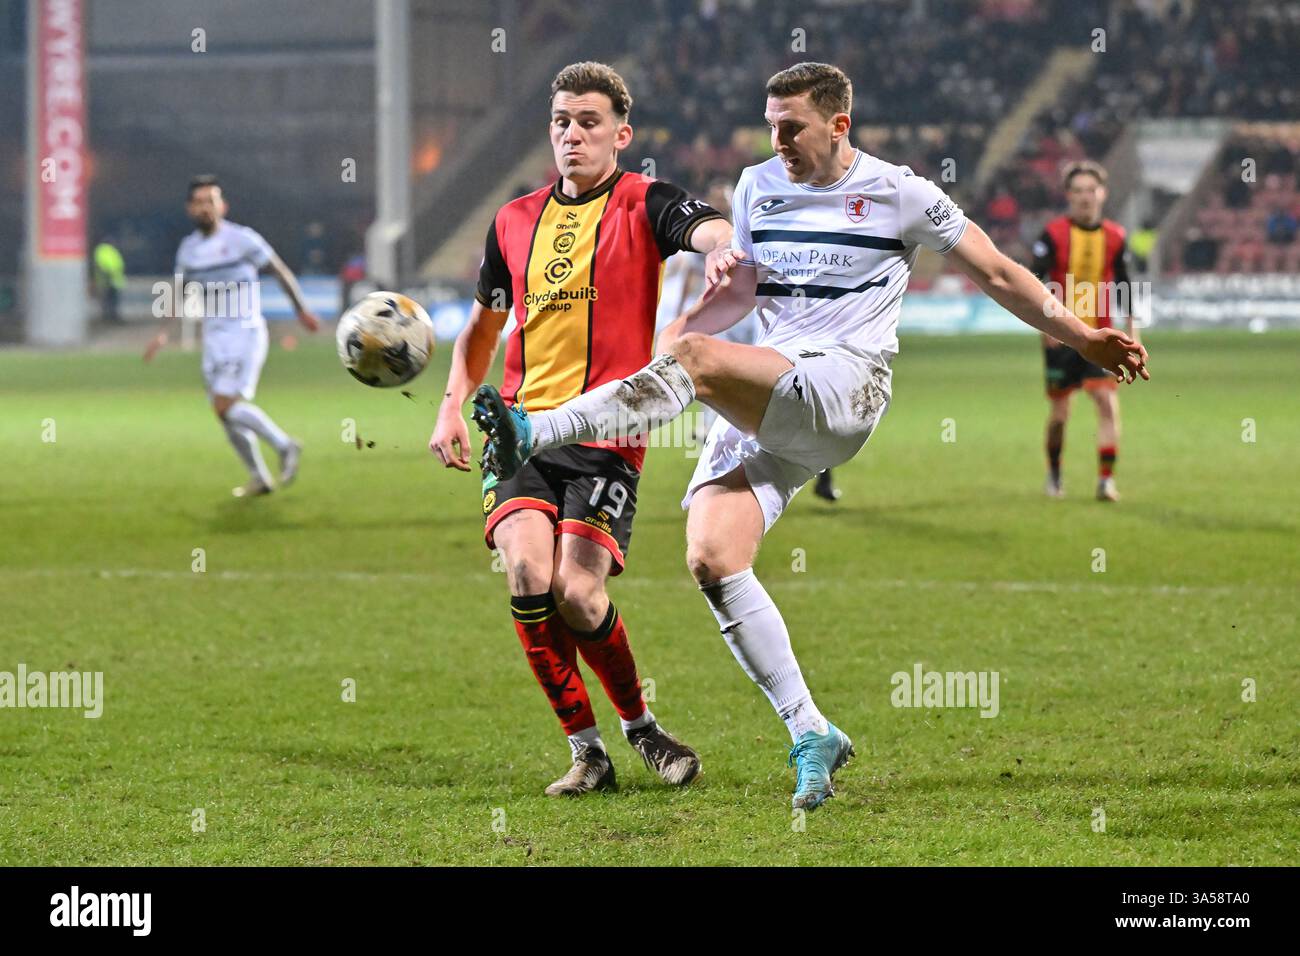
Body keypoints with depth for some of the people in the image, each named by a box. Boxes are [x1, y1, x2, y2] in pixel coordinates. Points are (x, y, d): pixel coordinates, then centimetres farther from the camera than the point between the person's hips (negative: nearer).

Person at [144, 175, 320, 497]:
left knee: (226, 404, -18)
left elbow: (280, 271, 0)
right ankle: (259, 478, 16)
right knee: (225, 413, 4)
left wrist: (302, 310, 3)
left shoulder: (242, 239, -8)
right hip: (214, 337, 6)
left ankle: (284, 445, -3)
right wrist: (163, 332, 12)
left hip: (245, 334, -6)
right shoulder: (189, 248, 9)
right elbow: (182, 293, 21)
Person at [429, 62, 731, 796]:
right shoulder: (515, 221, 14)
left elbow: (713, 233, -22)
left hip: (606, 435, -3)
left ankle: (639, 725, 13)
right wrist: (454, 406, 14)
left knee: (578, 592, -16)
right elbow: (484, 325, 28)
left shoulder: (644, 204, 1)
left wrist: (729, 250, -46)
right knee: (529, 573, -18)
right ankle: (587, 750, -4)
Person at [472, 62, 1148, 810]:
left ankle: (534, 436, -38)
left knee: (694, 357, -32)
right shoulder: (757, 187, 18)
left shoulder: (898, 194, 4)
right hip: (761, 404, 6)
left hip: (843, 390, -6)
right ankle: (811, 734, -9)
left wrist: (1085, 338, 10)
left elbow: (997, 274, 11)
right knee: (712, 559, -15)